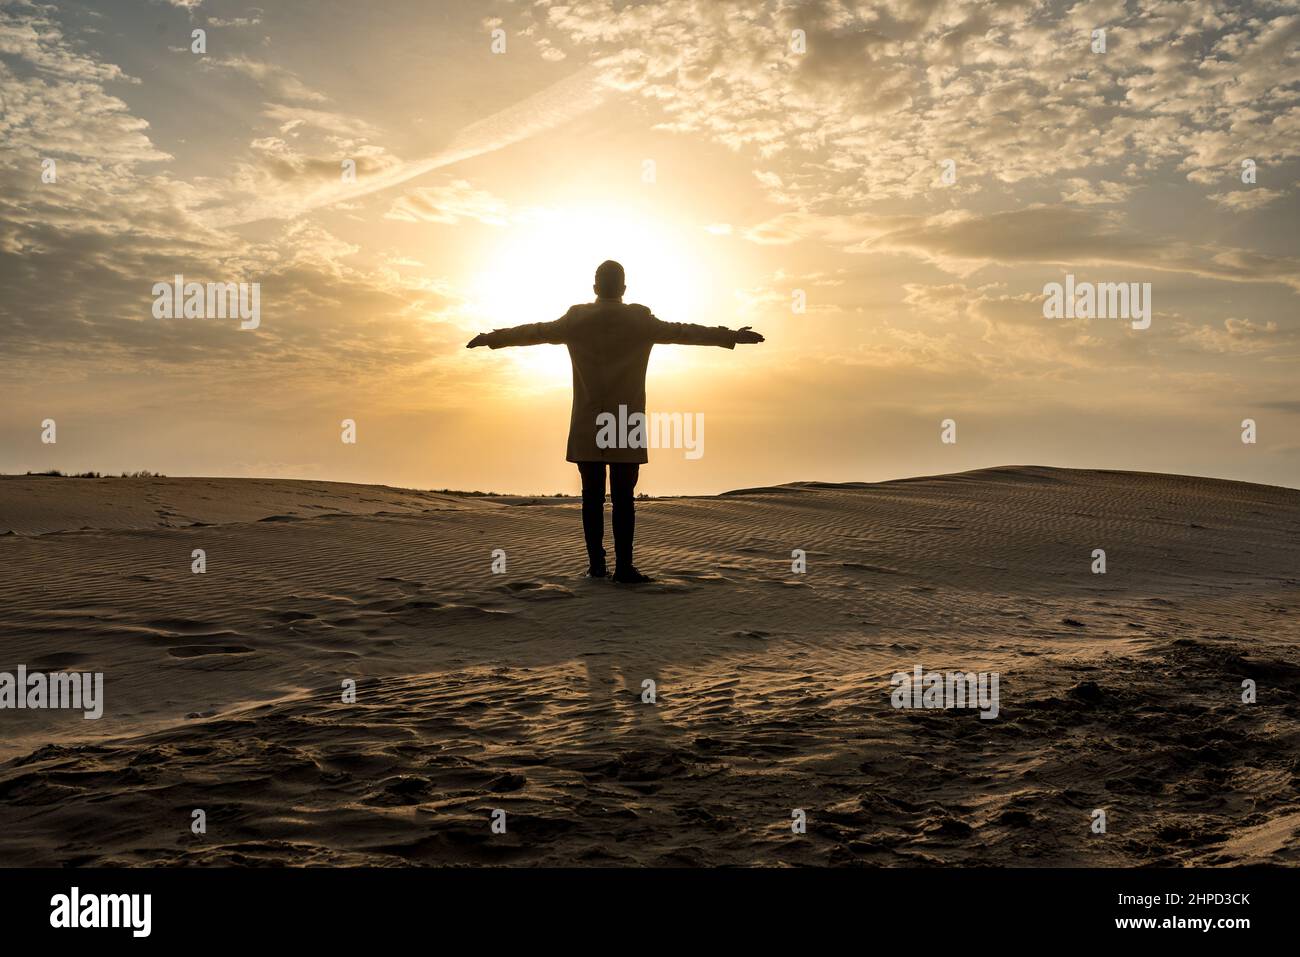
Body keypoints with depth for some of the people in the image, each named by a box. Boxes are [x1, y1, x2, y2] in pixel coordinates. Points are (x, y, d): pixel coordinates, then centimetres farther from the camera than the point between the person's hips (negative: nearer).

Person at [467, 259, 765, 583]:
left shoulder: (576, 319, 2)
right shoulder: (641, 320, -2)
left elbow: (534, 332, 11)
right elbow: (684, 332, 3)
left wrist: (491, 338, 25)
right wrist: (734, 336, 11)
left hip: (586, 428, 1)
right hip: (627, 427, -1)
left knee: (592, 496, 6)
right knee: (623, 498, -2)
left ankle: (596, 564, 7)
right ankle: (624, 567, -5)